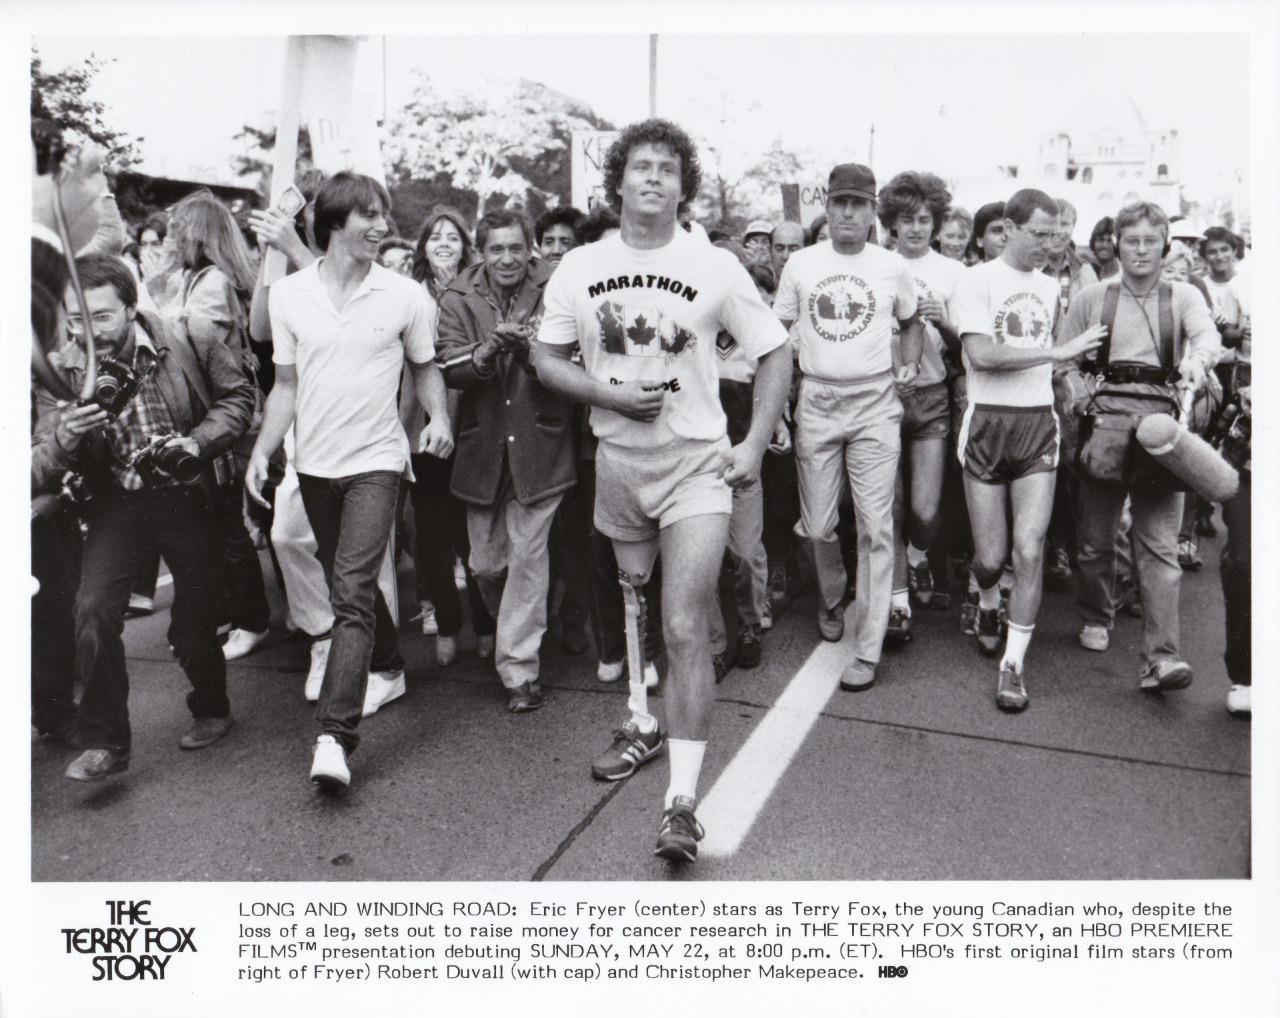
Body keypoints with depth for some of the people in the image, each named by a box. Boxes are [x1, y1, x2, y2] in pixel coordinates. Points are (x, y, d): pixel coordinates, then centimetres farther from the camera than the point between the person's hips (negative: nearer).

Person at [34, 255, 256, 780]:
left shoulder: (188, 344, -12)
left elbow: (238, 395, -1)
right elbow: (48, 458, -4)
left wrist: (198, 440, -18)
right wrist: (66, 435, -28)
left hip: (188, 496, -2)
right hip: (117, 501, 2)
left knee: (193, 625, 6)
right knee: (93, 610, -14)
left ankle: (211, 709, 35)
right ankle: (104, 742, 1)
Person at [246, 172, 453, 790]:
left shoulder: (404, 296, -4)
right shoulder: (289, 294, 2)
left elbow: (425, 367, 9)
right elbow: (286, 385, 7)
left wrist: (439, 417, -10)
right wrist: (261, 450, -4)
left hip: (375, 461, -4)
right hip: (314, 463, 4)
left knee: (352, 590, -14)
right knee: (346, 583, 17)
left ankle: (335, 735, -16)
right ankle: (388, 669, 41)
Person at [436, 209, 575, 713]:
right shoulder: (459, 298, 3)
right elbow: (448, 369, -5)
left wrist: (532, 346, -24)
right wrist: (486, 350, -24)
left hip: (539, 445, -3)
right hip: (482, 446, 3)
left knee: (528, 556, -3)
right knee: (486, 562, 11)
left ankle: (519, 668, 7)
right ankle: (511, 630, 40)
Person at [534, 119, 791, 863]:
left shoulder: (715, 268, -6)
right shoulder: (580, 269, 2)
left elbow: (775, 352, 0)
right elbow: (549, 360, 7)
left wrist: (755, 446, -8)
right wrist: (610, 393, -12)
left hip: (696, 464, -4)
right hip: (617, 458, 4)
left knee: (686, 627, -11)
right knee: (631, 600, 20)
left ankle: (684, 801, -5)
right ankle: (644, 725, 42)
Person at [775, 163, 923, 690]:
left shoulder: (893, 267, 6)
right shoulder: (800, 264, 7)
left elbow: (911, 321, 22)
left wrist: (909, 366, 6)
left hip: (875, 403, -1)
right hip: (815, 402, 1)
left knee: (875, 527, -4)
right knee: (818, 525, 5)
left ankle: (868, 649, 2)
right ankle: (831, 600, 37)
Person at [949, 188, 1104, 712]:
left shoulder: (1049, 287, 15)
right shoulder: (976, 279, -3)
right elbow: (981, 353, -16)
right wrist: (1058, 350, -12)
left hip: (1039, 423, 4)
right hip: (988, 422, -3)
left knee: (1029, 551, -6)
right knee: (991, 556, 3)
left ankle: (1013, 664, 4)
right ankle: (988, 604, 38)